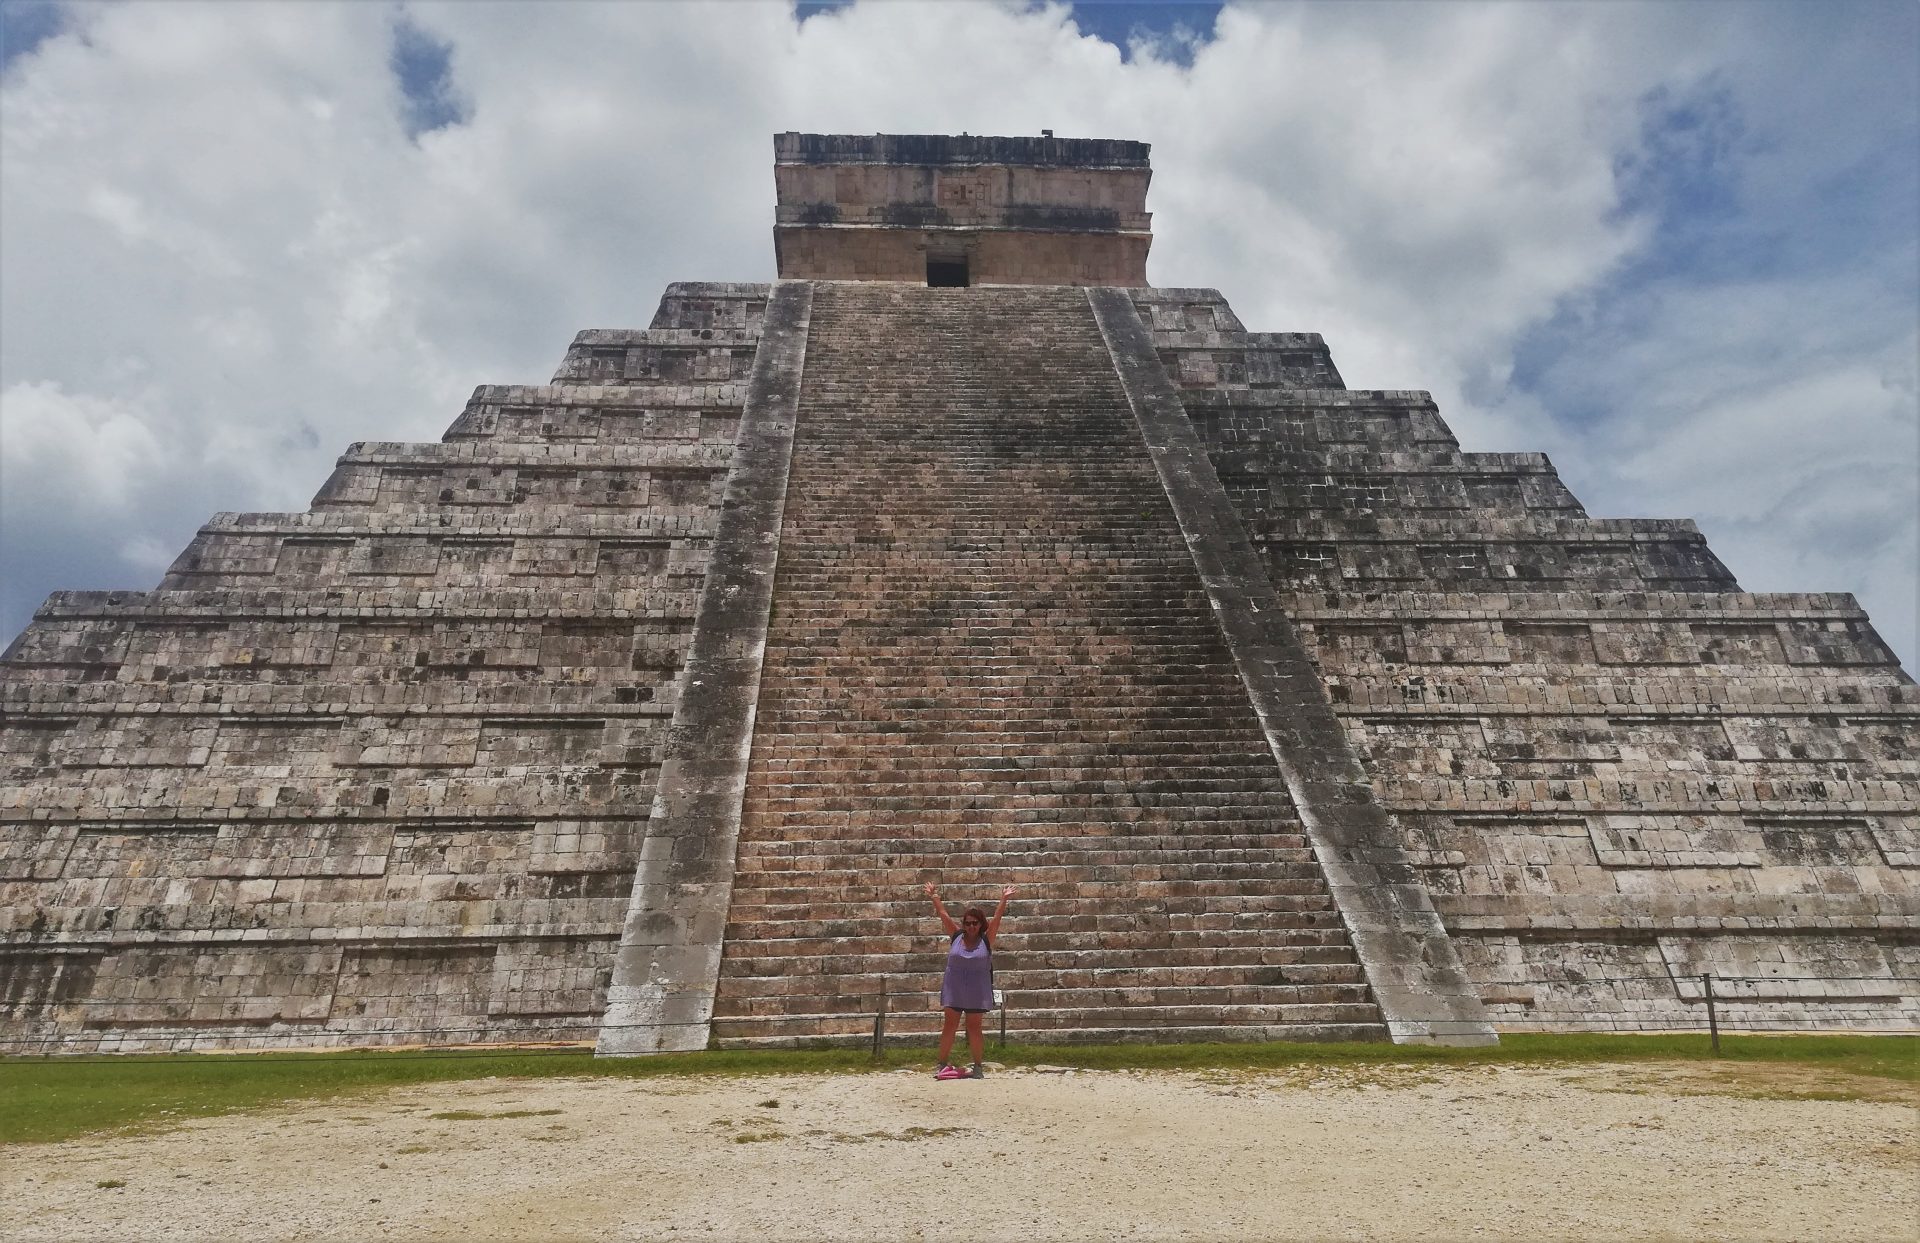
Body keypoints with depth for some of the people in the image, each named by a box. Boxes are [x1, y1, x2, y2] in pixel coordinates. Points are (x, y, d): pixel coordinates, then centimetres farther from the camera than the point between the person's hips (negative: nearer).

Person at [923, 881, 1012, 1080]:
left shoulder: (986, 939, -1)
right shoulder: (956, 936, 3)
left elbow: (996, 918, -10)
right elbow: (943, 914, 1)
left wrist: (1003, 900, -19)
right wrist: (933, 897, -1)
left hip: (977, 991, -1)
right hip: (953, 988, 1)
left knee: (974, 1028, 4)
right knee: (949, 1026, 5)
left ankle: (978, 1067, 13)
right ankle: (942, 1065, 11)